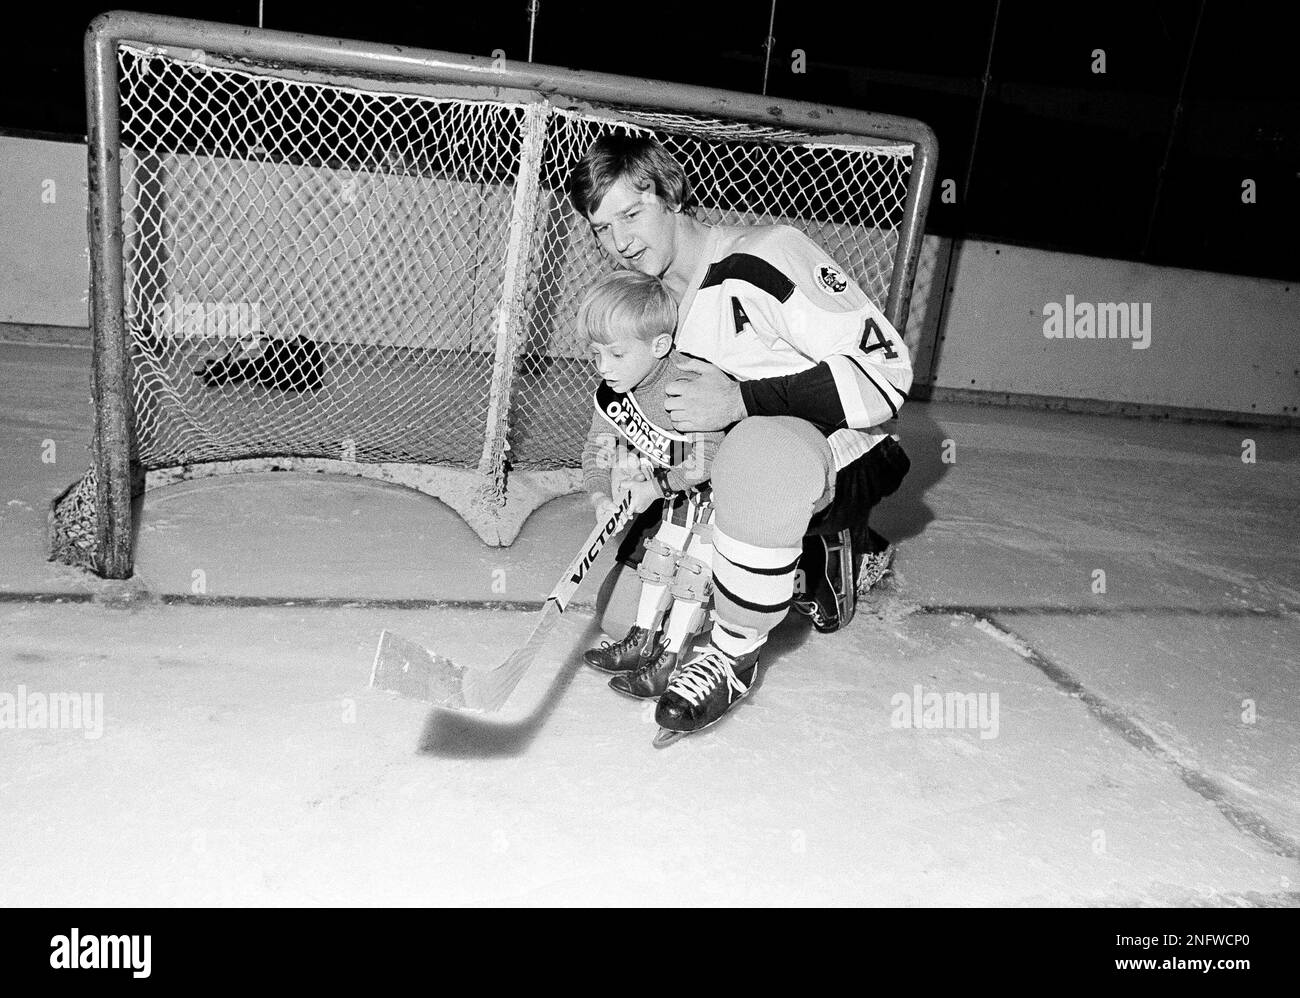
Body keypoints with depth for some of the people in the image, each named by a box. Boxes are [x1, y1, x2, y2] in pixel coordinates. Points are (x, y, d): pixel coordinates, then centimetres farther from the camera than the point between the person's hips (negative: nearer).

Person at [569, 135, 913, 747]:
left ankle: (734, 656, -17)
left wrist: (744, 400, -32)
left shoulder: (767, 255, -21)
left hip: (848, 455, -9)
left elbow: (889, 368, -25)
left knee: (759, 451, -40)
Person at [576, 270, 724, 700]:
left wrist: (655, 487, -30)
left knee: (692, 574, -6)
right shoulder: (613, 393, -10)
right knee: (659, 559, 13)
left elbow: (708, 461, -34)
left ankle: (667, 663, 4)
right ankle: (641, 643, 27)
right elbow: (597, 449, -4)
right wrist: (601, 496, -22)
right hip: (680, 495, 8)